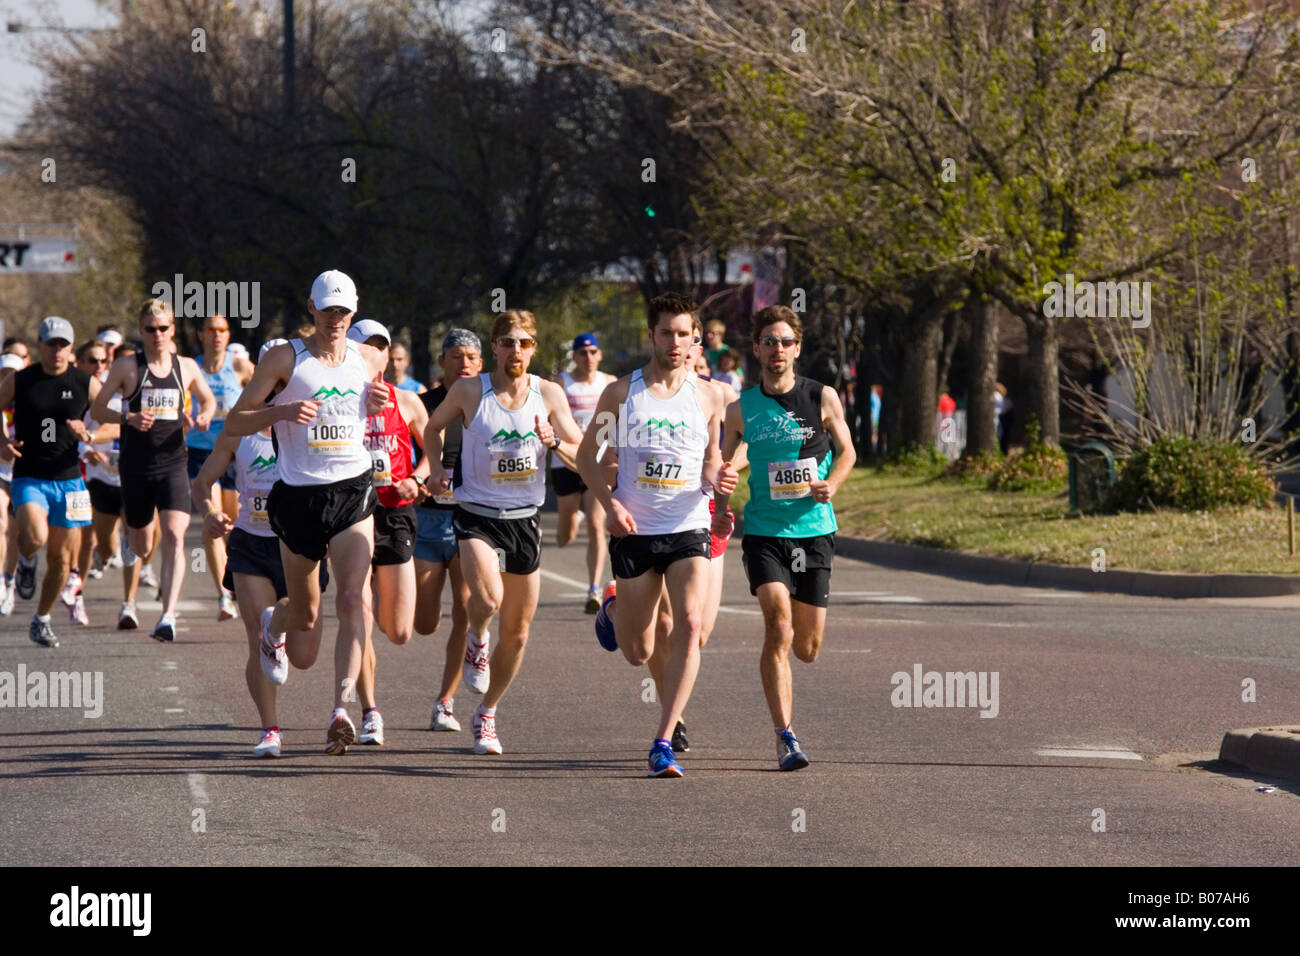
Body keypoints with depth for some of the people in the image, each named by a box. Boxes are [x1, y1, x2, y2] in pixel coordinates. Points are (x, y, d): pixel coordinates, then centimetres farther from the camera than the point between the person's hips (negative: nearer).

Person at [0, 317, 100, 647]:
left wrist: (88, 435, -13)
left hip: (68, 478, 2)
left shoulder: (87, 384, 1)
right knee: (35, 536, -28)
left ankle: (41, 620, 26)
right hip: (29, 477, -2)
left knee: (62, 557, 6)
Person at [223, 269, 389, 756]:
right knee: (304, 635, 9)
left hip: (353, 494, 1)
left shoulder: (370, 360, 9)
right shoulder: (284, 358, -1)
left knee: (354, 598, -23)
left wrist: (381, 405, 3)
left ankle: (341, 710, -28)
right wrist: (281, 411, -20)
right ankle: (274, 621, 48)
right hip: (299, 495, -1)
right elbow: (234, 423, -2)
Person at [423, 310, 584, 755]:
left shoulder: (549, 394, -1)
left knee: (517, 631, 9)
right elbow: (433, 426, 14)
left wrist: (555, 443, -20)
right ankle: (475, 642, 6)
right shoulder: (469, 391, -5)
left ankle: (486, 715, 30)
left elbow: (583, 458, 0)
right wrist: (435, 468, -2)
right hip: (476, 514, -3)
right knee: (487, 600, -30)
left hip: (524, 518, 3)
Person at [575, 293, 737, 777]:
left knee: (689, 624, -22)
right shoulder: (621, 393, 1)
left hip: (689, 529, 0)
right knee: (637, 653, 5)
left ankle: (663, 743, -21)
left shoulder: (707, 397, 4)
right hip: (634, 531, 0)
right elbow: (587, 455, 8)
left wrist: (717, 476, -8)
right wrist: (609, 503, -9)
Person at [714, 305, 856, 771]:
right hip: (763, 532, -1)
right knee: (778, 628, -21)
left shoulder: (823, 398, 0)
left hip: (814, 530, 1)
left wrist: (830, 484, -9)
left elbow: (847, 452, 11)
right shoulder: (741, 409, 1)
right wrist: (721, 507, -5)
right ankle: (785, 737, -18)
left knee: (808, 649, 6)